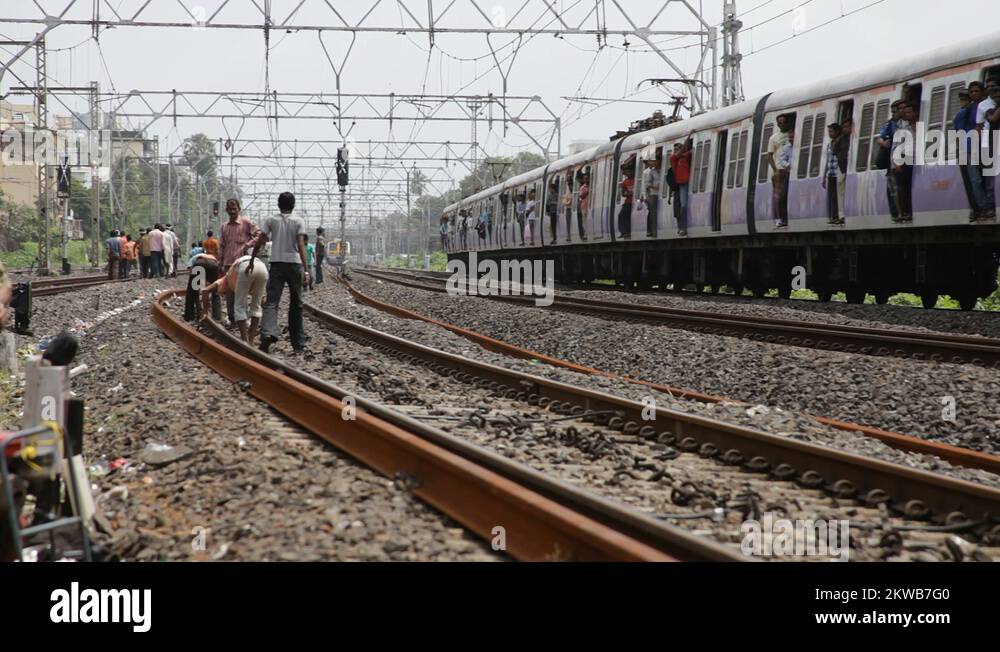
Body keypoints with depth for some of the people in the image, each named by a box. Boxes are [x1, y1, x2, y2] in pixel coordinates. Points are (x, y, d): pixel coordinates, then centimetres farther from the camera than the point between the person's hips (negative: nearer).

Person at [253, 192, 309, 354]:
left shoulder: (271, 221, 5)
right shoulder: (298, 222, 1)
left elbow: (258, 243, 1)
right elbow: (301, 246, -10)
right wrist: (306, 270, -13)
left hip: (277, 264, 0)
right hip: (294, 264, 0)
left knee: (271, 302, -6)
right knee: (296, 304, 11)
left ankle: (267, 333, -33)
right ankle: (298, 343, 16)